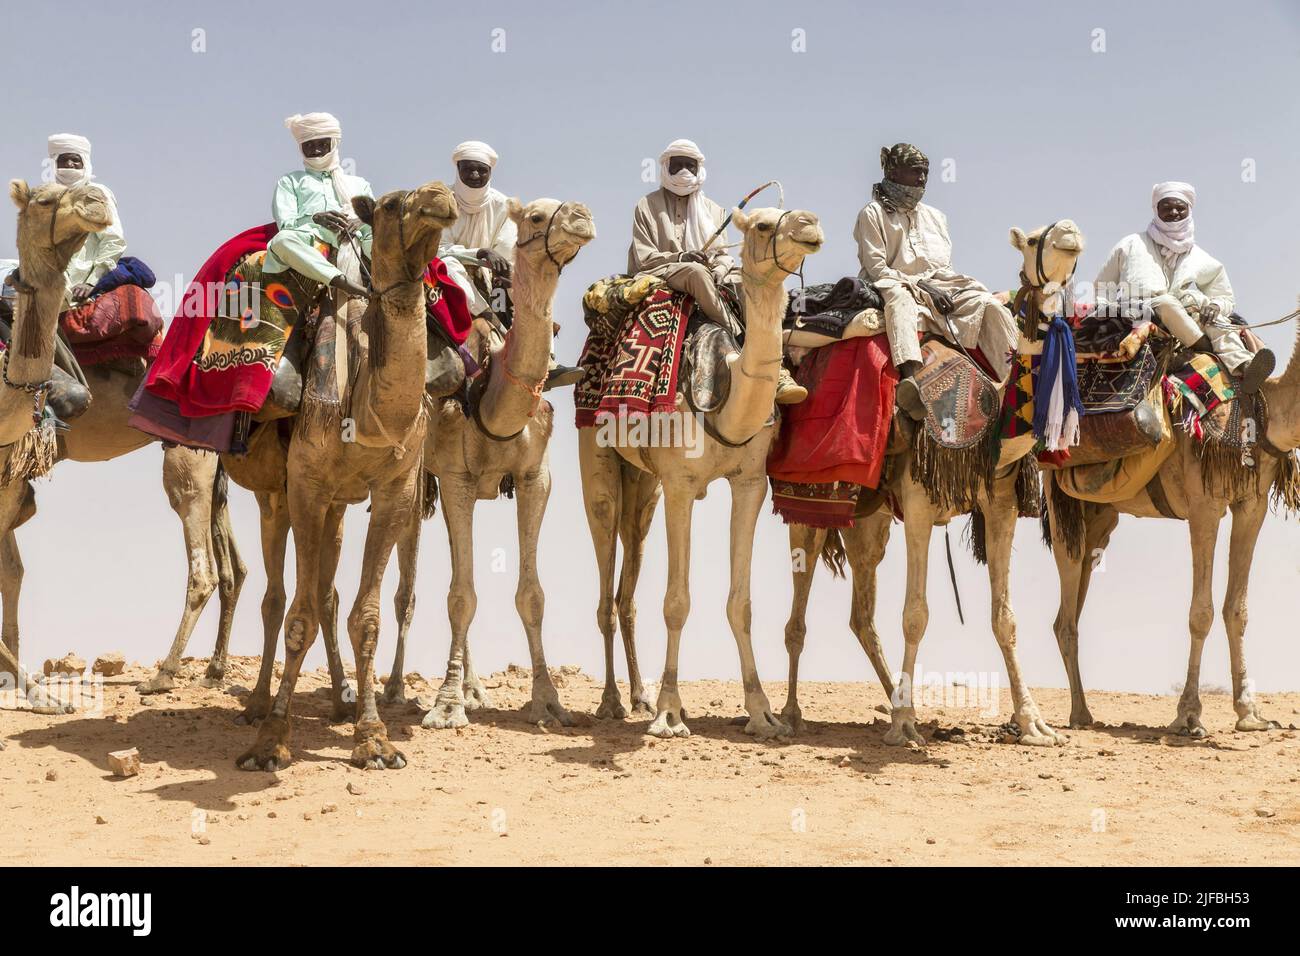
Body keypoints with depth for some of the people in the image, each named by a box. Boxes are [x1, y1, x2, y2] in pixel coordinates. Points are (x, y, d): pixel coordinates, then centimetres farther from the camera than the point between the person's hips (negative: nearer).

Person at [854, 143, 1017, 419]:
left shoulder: (935, 216, 24)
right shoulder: (872, 215, 5)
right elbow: (876, 268, -4)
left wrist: (943, 288, -1)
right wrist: (921, 286, -13)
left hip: (941, 285, 6)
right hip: (899, 285, -6)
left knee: (991, 305, -18)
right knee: (899, 299, -42)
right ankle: (910, 377, -65)